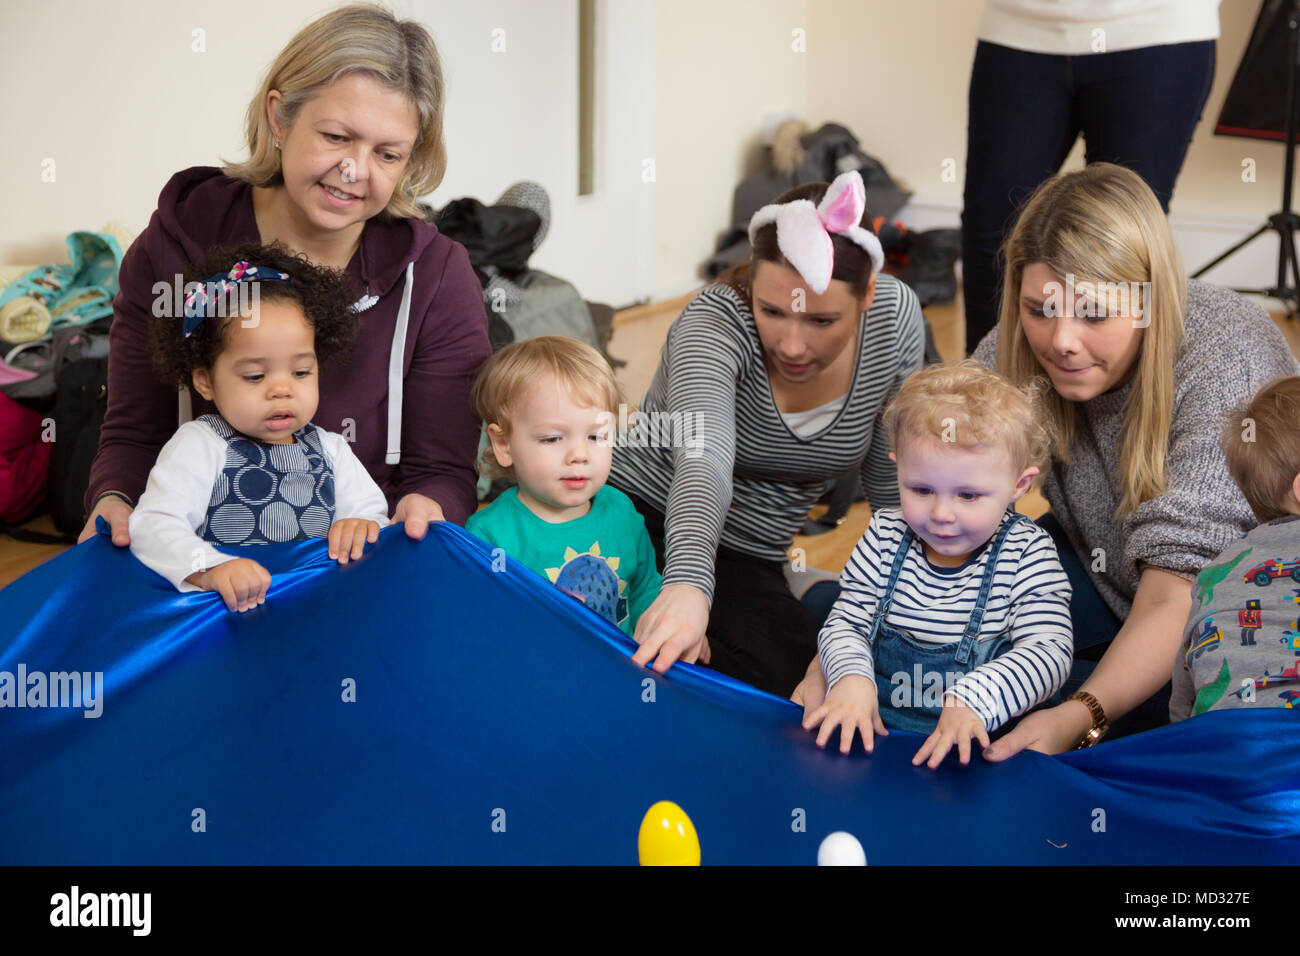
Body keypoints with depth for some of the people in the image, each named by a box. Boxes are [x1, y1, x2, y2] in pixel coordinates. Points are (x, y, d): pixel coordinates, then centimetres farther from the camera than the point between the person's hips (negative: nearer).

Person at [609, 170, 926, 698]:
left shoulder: (896, 318, -12)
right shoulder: (715, 322, -25)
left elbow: (893, 478, 3)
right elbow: (703, 462, -44)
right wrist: (687, 584, -61)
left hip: (749, 562, 5)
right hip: (640, 521, -4)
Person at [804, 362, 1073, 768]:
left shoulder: (1028, 553, -6)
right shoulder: (884, 537, 4)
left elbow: (1048, 651, -14)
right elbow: (845, 623, 6)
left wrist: (974, 699, -32)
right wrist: (851, 677, -18)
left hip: (980, 740, -4)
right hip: (877, 725, 4)